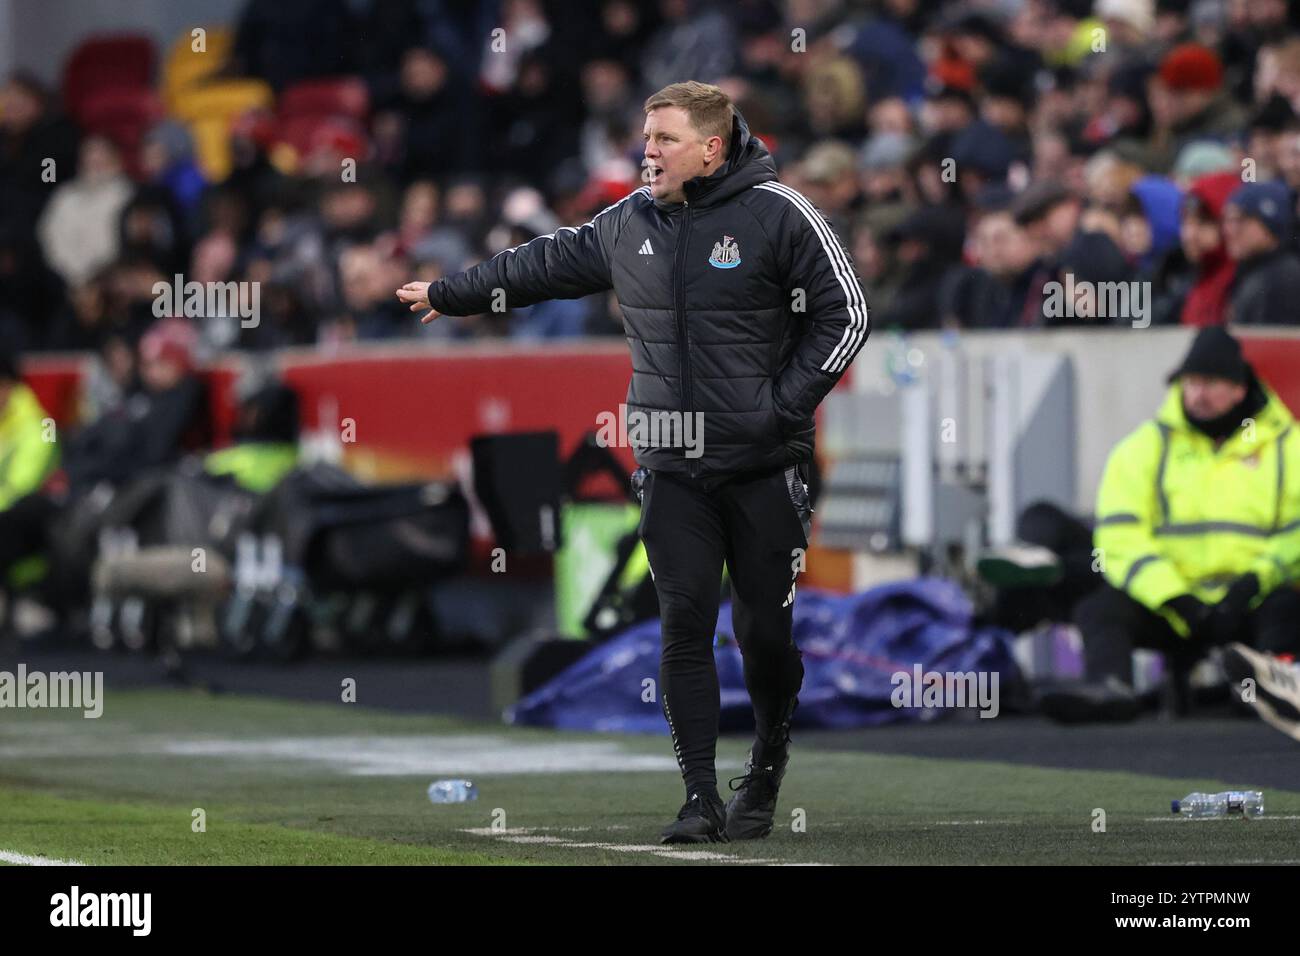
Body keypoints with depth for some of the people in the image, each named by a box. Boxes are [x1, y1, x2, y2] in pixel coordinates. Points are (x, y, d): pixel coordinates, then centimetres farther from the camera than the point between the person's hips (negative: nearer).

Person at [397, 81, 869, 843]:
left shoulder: (778, 215, -7)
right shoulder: (630, 224, 8)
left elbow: (844, 314, -4)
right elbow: (546, 265, 24)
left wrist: (783, 404, -10)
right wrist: (448, 294, 32)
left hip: (764, 466, -4)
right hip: (671, 467, 4)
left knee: (767, 631, 2)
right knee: (685, 628, -5)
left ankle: (765, 778, 22)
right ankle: (701, 797, -3)